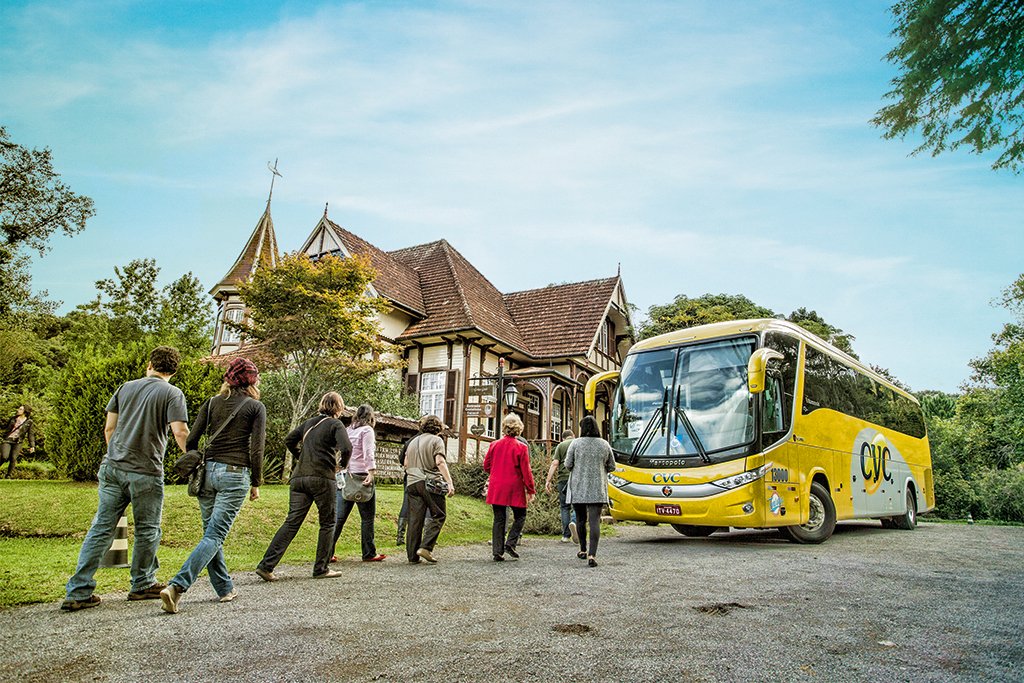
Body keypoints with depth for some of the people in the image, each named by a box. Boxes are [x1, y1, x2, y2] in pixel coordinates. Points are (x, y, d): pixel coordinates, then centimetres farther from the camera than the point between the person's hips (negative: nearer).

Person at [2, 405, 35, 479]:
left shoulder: (29, 422, 1)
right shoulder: (13, 419, 8)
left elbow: (31, 434, 1)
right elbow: (7, 429, 19)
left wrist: (32, 446, -7)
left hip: (17, 443, -1)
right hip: (7, 440, 1)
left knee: (13, 458, -13)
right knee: (4, 457, -19)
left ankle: (8, 476, 3)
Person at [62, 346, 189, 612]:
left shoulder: (126, 387, 10)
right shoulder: (172, 393, -6)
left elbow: (109, 428, 14)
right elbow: (180, 432, -16)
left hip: (113, 468, 5)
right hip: (145, 473, -5)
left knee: (101, 529, 9)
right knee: (147, 530, 11)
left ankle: (78, 592, 10)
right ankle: (142, 585, 24)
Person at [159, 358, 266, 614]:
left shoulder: (212, 403, 11)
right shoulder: (256, 407, -1)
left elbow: (191, 440, 6)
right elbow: (256, 450, -5)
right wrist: (256, 483, 3)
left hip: (208, 471, 5)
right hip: (235, 476, -5)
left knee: (212, 533, 15)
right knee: (214, 536, -4)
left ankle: (225, 589, 22)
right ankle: (176, 587, -18)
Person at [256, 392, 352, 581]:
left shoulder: (309, 422, 17)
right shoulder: (336, 424, -1)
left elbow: (288, 441, 19)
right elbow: (347, 448, -16)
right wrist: (342, 464, 2)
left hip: (299, 478, 6)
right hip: (322, 478, -6)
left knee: (291, 522, 5)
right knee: (327, 524, 9)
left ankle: (266, 565, -3)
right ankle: (321, 568, 12)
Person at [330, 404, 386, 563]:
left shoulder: (347, 430, 15)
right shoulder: (367, 430, -4)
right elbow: (368, 453, -18)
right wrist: (371, 472, -27)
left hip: (344, 477, 6)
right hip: (361, 476, -6)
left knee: (339, 517, 7)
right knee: (367, 517, 3)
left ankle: (328, 552, 6)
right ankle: (369, 554, 8)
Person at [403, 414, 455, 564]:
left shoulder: (413, 442, 21)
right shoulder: (436, 440, 1)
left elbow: (405, 465, 23)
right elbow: (440, 462, -12)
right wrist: (449, 482, -17)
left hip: (413, 483, 6)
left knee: (415, 519, 5)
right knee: (438, 515, 4)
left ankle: (413, 555, 5)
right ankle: (426, 547, -8)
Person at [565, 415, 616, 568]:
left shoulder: (575, 443, -6)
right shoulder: (605, 445, 2)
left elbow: (568, 465, -5)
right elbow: (611, 467, 8)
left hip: (578, 488, -1)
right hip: (597, 489, 1)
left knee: (581, 519, 15)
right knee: (594, 520, -3)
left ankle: (583, 550, 27)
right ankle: (592, 554, -13)